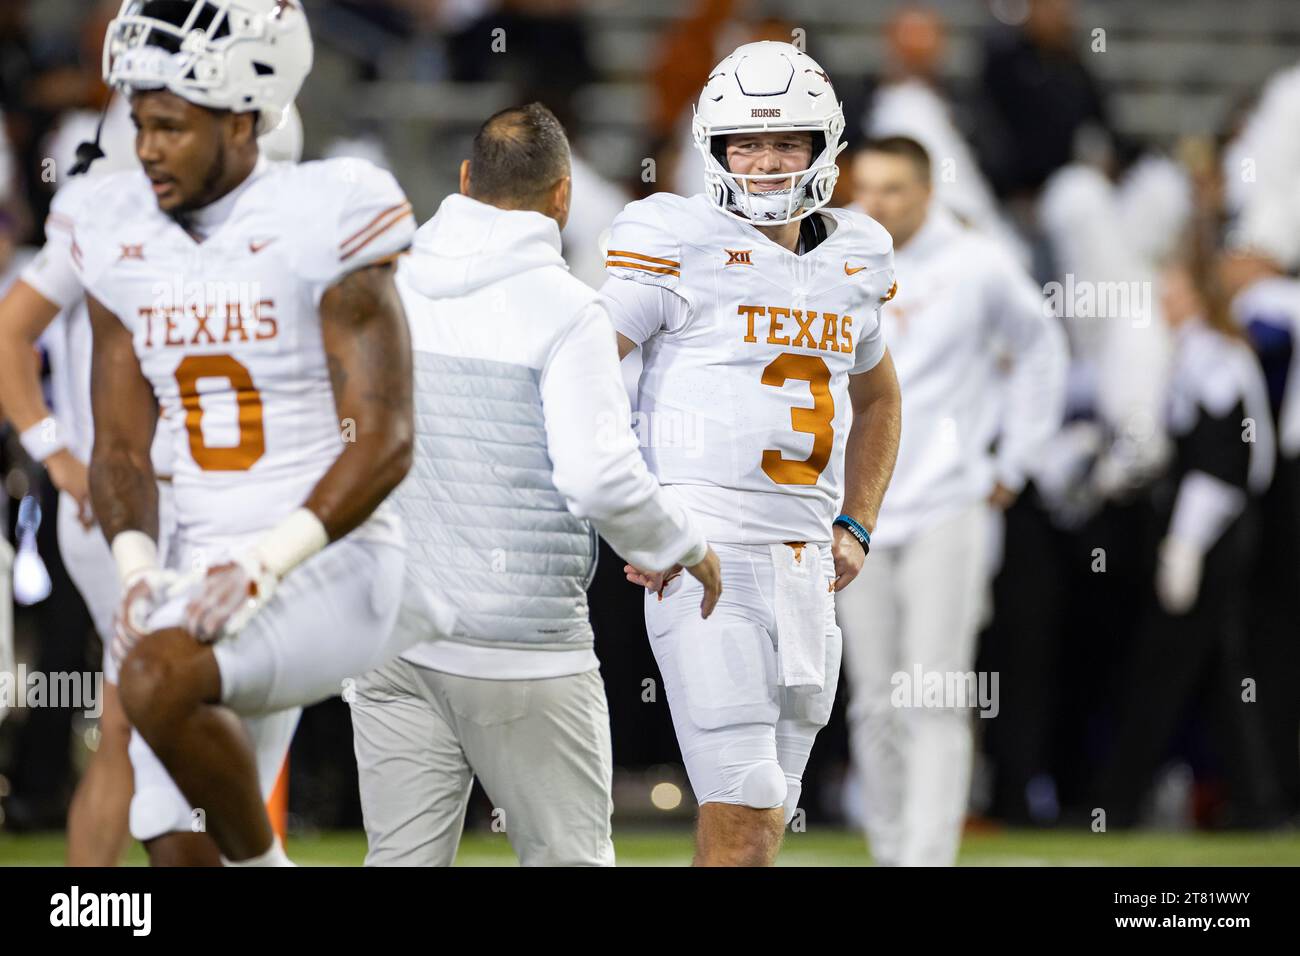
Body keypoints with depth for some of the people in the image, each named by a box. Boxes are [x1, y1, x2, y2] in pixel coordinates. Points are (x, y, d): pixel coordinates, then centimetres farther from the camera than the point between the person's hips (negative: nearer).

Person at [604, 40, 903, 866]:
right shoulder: (681, 243, -6)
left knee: (761, 819, 9)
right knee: (745, 814, -15)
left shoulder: (852, 263, 13)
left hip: (805, 567, 7)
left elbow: (878, 398, 31)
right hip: (704, 551, -7)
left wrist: (856, 528, 18)